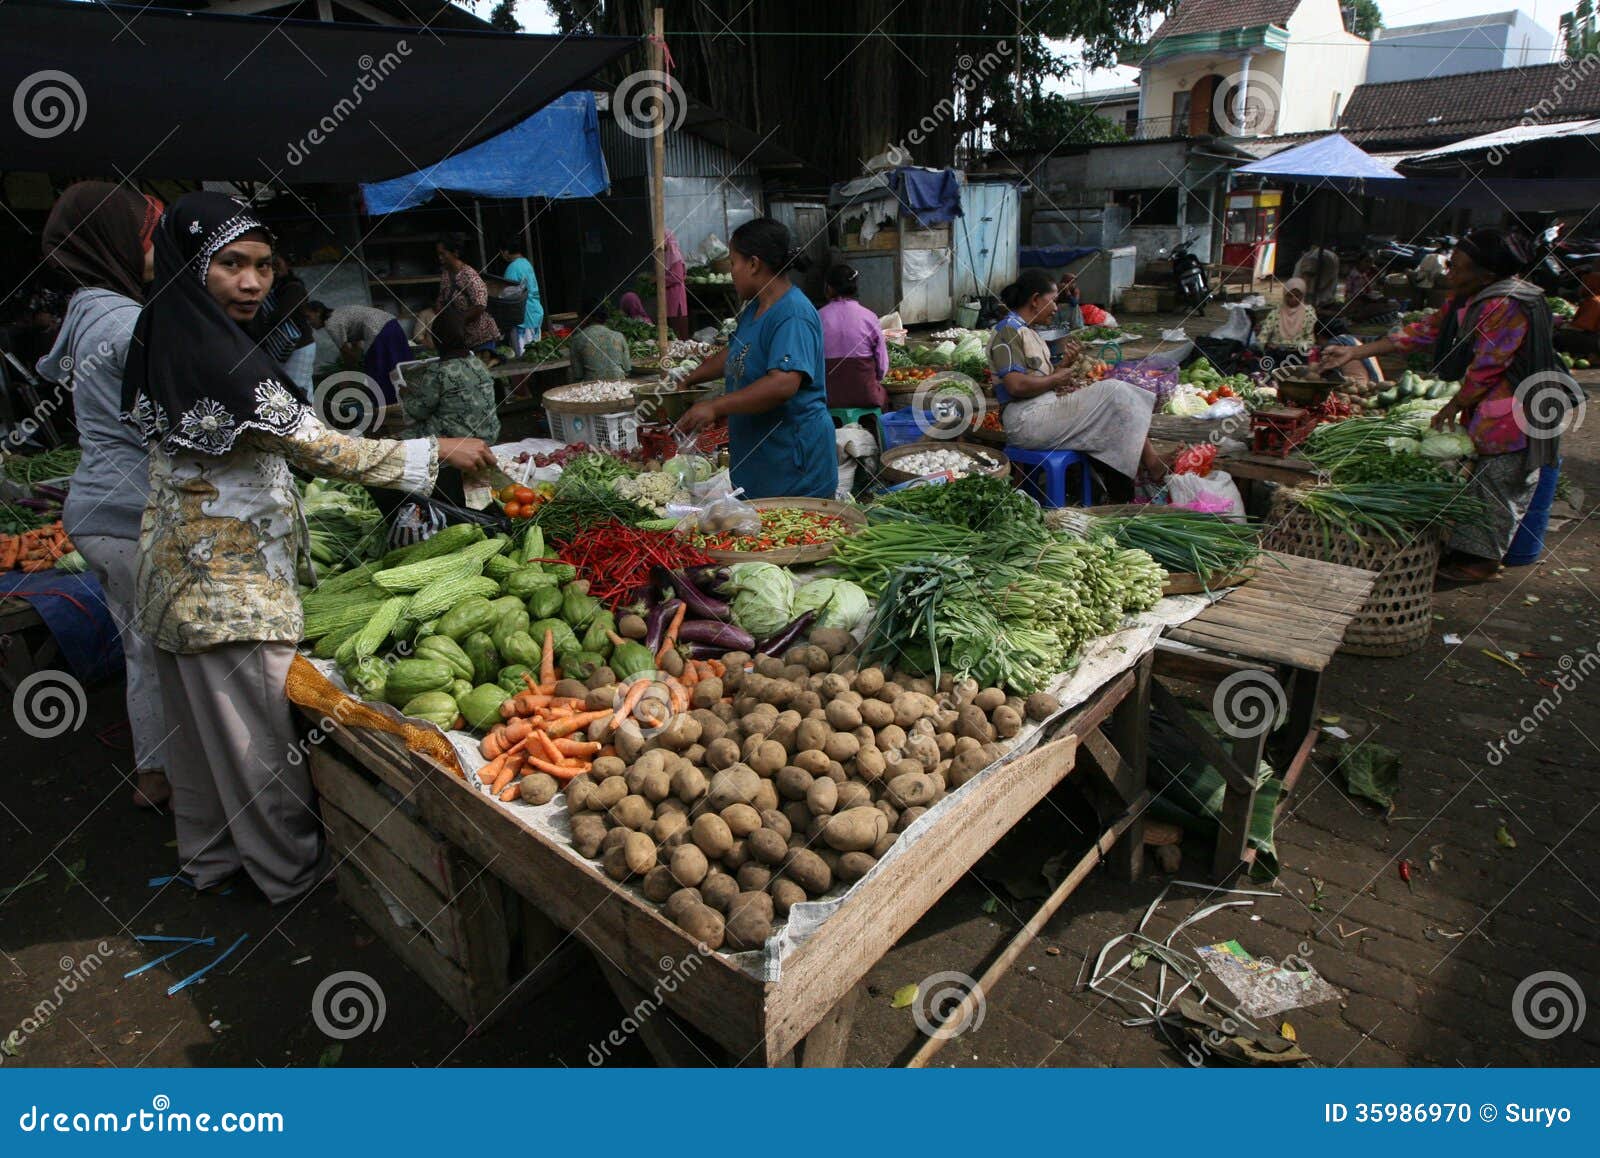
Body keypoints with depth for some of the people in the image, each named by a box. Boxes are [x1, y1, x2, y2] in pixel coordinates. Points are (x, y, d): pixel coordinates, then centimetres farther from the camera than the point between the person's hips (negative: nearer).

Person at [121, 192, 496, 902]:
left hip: (176, 567, 9)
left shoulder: (161, 344, 7)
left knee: (199, 721, 20)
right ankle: (291, 869, 22)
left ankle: (210, 854, 38)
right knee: (259, 725, 5)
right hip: (232, 577, -9)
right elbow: (318, 450, -23)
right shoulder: (221, 358, -22)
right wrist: (434, 451, -17)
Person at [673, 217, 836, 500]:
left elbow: (783, 384, -31)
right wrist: (688, 379, 30)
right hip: (756, 459, 9)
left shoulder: (793, 315, -19)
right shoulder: (754, 308, 14)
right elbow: (734, 355, 31)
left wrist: (715, 407, -27)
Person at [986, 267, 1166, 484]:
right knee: (1114, 392, -12)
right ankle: (1152, 465, -4)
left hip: (1043, 406, 10)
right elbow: (1016, 385, -22)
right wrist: (1055, 379, -7)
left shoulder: (1026, 331, 22)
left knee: (1114, 390, 0)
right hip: (1026, 419, -10)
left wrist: (1064, 365, 2)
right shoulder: (1008, 331, -9)